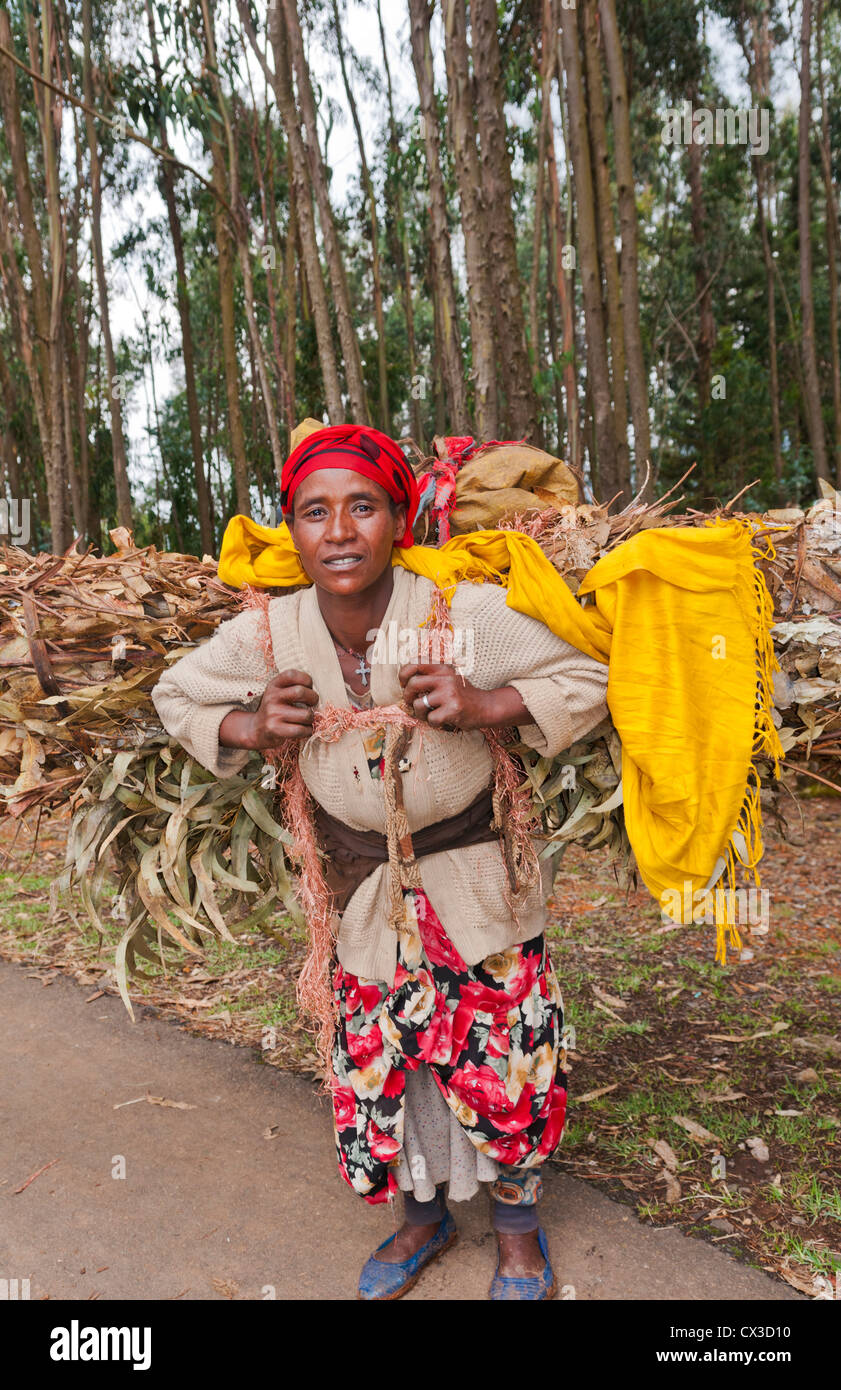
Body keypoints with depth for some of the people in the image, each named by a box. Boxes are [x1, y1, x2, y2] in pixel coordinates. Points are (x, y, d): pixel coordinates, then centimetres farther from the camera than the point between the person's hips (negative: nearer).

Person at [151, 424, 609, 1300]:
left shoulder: (466, 614, -24)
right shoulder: (267, 634, -15)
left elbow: (589, 680, -12)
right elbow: (177, 695, 4)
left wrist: (486, 707, -29)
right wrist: (249, 728, -16)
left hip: (475, 876, -2)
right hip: (365, 890, 3)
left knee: (500, 1060, 9)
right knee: (378, 1062, 15)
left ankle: (517, 1227, 42)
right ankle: (426, 1217, 47)